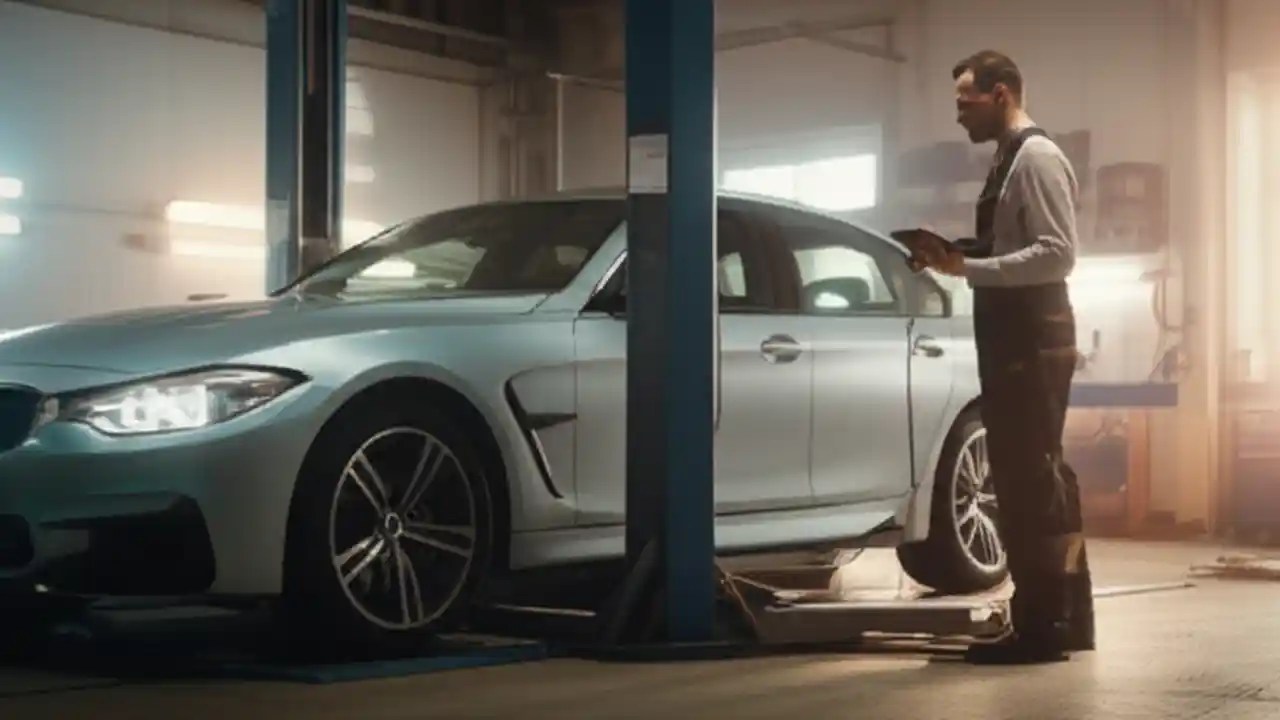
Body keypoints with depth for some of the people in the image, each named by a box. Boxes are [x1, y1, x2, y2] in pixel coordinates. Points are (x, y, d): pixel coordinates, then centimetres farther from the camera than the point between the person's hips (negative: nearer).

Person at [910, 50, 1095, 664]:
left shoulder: (1037, 157, -12)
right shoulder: (1008, 160, 16)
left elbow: (1057, 255, -20)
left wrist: (968, 268, -22)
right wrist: (958, 254, 8)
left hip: (1034, 341, -10)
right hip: (1015, 340, 10)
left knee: (1030, 479, -8)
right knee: (1034, 477, 13)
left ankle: (1041, 626, -4)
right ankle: (1064, 616, 21)